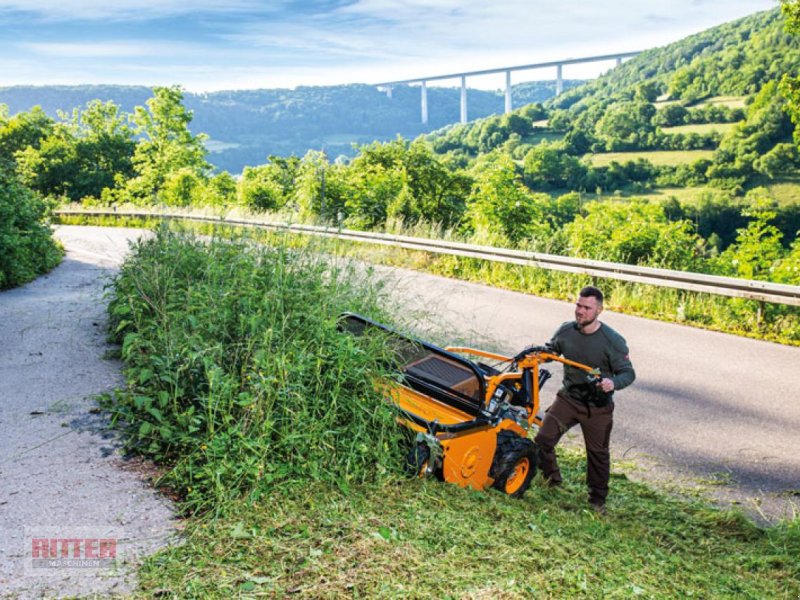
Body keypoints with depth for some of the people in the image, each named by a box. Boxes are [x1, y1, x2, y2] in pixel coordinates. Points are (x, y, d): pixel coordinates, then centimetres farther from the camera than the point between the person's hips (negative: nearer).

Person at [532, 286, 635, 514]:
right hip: (567, 398, 3)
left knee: (598, 454, 10)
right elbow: (550, 350, 13)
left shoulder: (613, 341, -17)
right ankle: (551, 478, 24)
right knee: (543, 439, -3)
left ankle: (598, 499, 30)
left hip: (598, 407, -3)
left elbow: (628, 373, -13)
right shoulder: (566, 331, -6)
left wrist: (613, 383, -34)